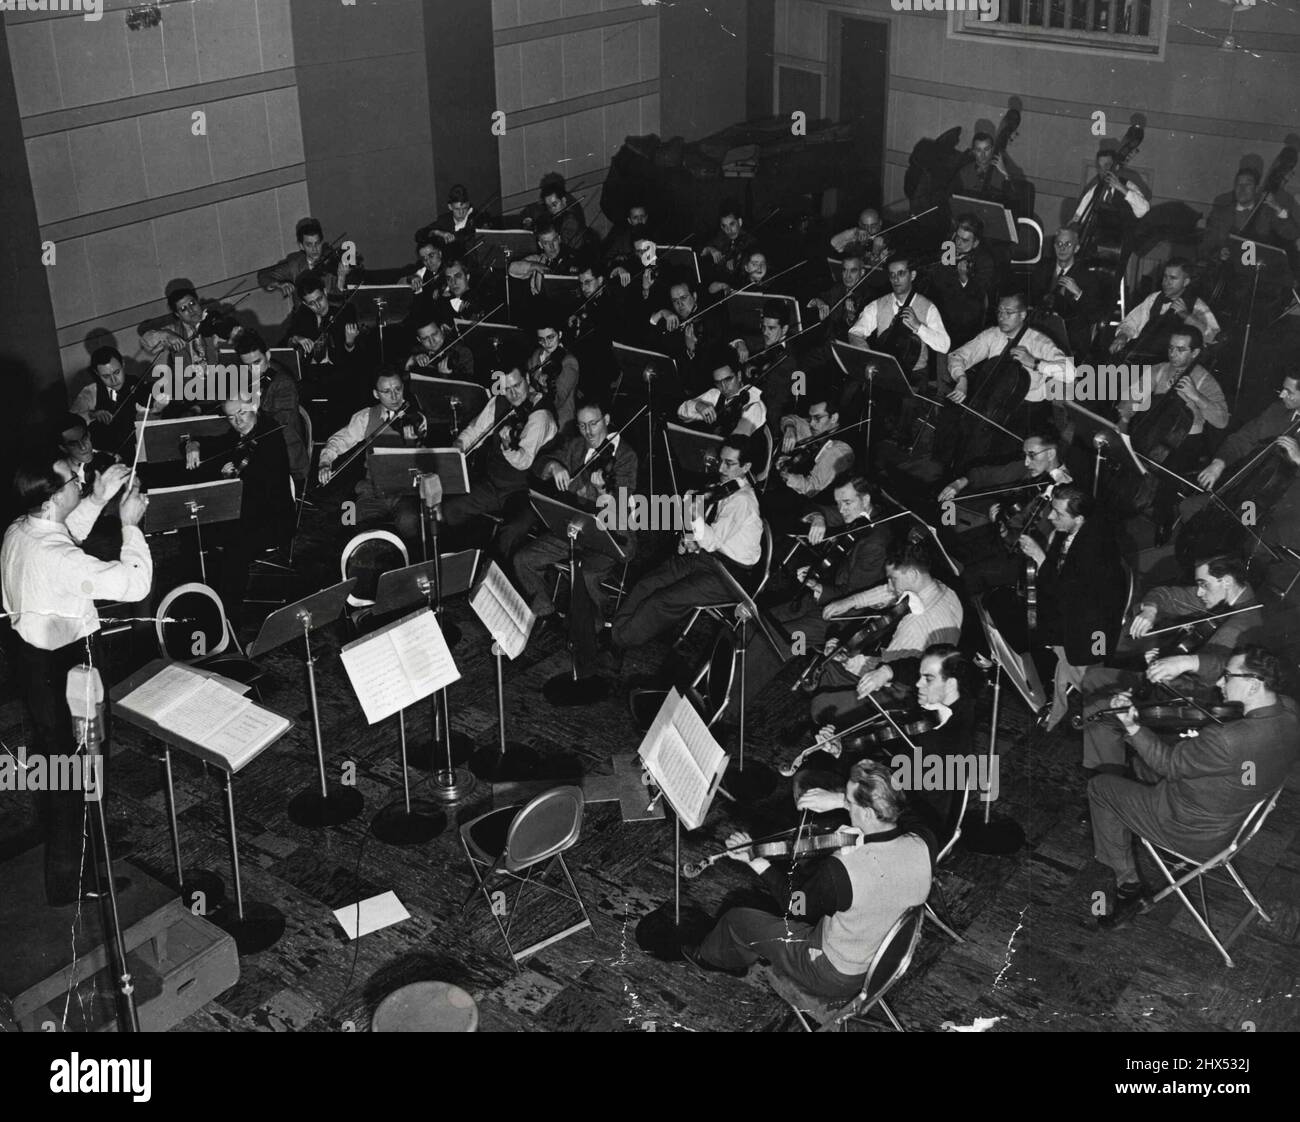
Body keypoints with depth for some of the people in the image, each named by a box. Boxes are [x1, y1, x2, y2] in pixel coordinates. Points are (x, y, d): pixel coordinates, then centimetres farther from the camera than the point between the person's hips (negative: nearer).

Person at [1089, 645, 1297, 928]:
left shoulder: (1228, 741, -42)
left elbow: (1170, 763, -24)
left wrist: (1131, 726, -20)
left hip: (1196, 838, -8)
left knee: (1099, 786, 11)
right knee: (1142, 763, 28)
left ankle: (1128, 883, 18)